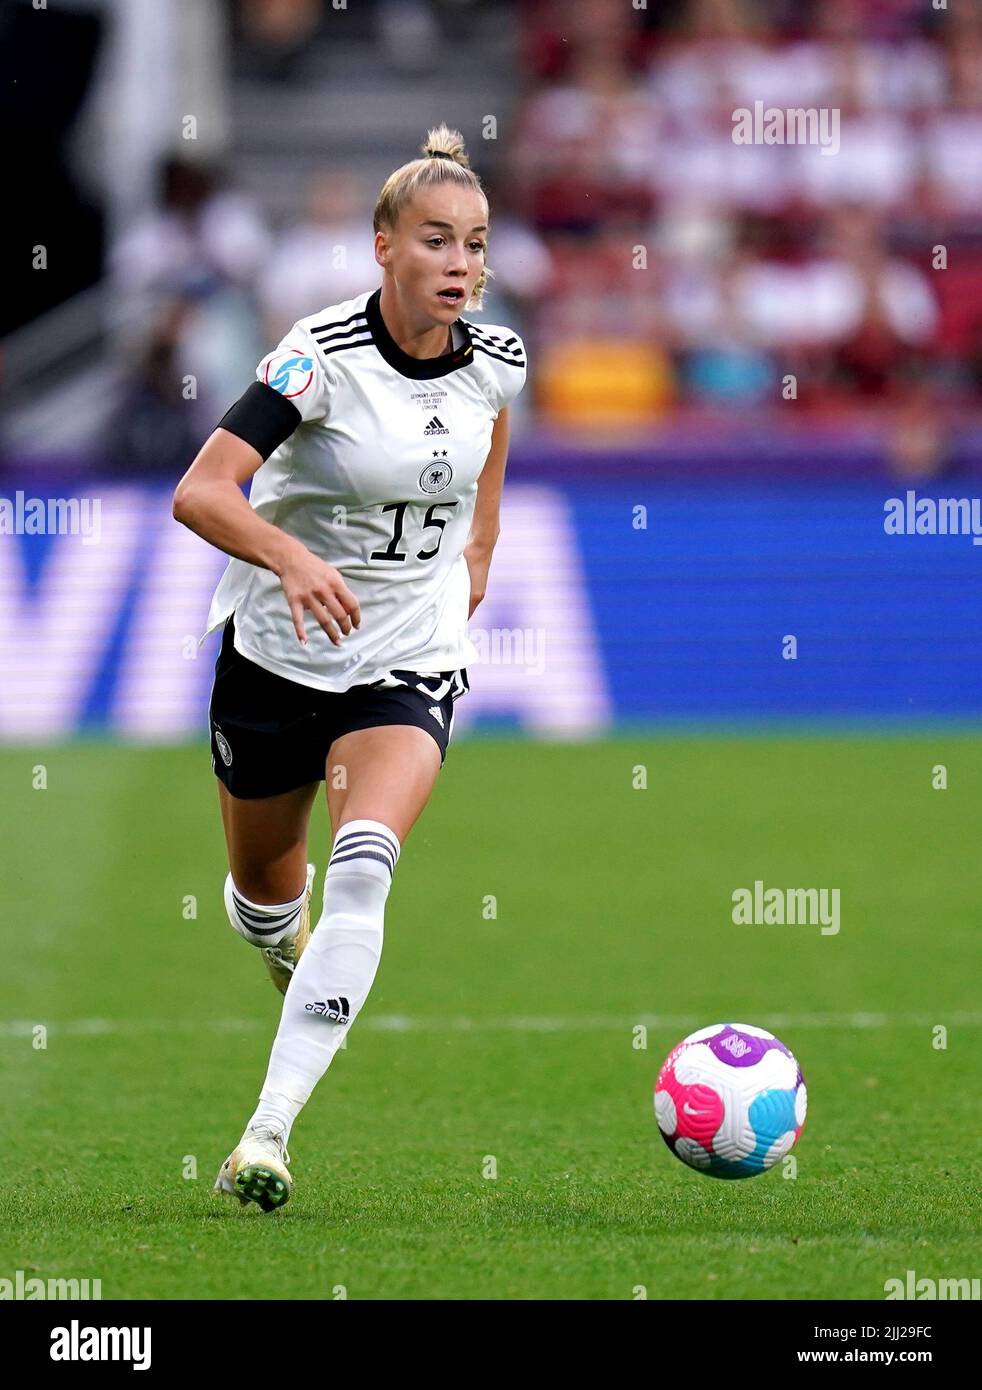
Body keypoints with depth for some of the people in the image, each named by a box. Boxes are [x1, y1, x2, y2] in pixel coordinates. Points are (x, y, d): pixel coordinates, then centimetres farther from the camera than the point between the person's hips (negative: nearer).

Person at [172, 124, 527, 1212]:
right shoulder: (322, 355, -21)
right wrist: (292, 557, -49)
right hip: (275, 654, -1)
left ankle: (270, 1129, -26)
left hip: (413, 664, 1)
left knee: (363, 869, -24)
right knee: (266, 896, 17)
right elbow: (198, 493, -32)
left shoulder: (496, 361, -7)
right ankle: (290, 952, 58)